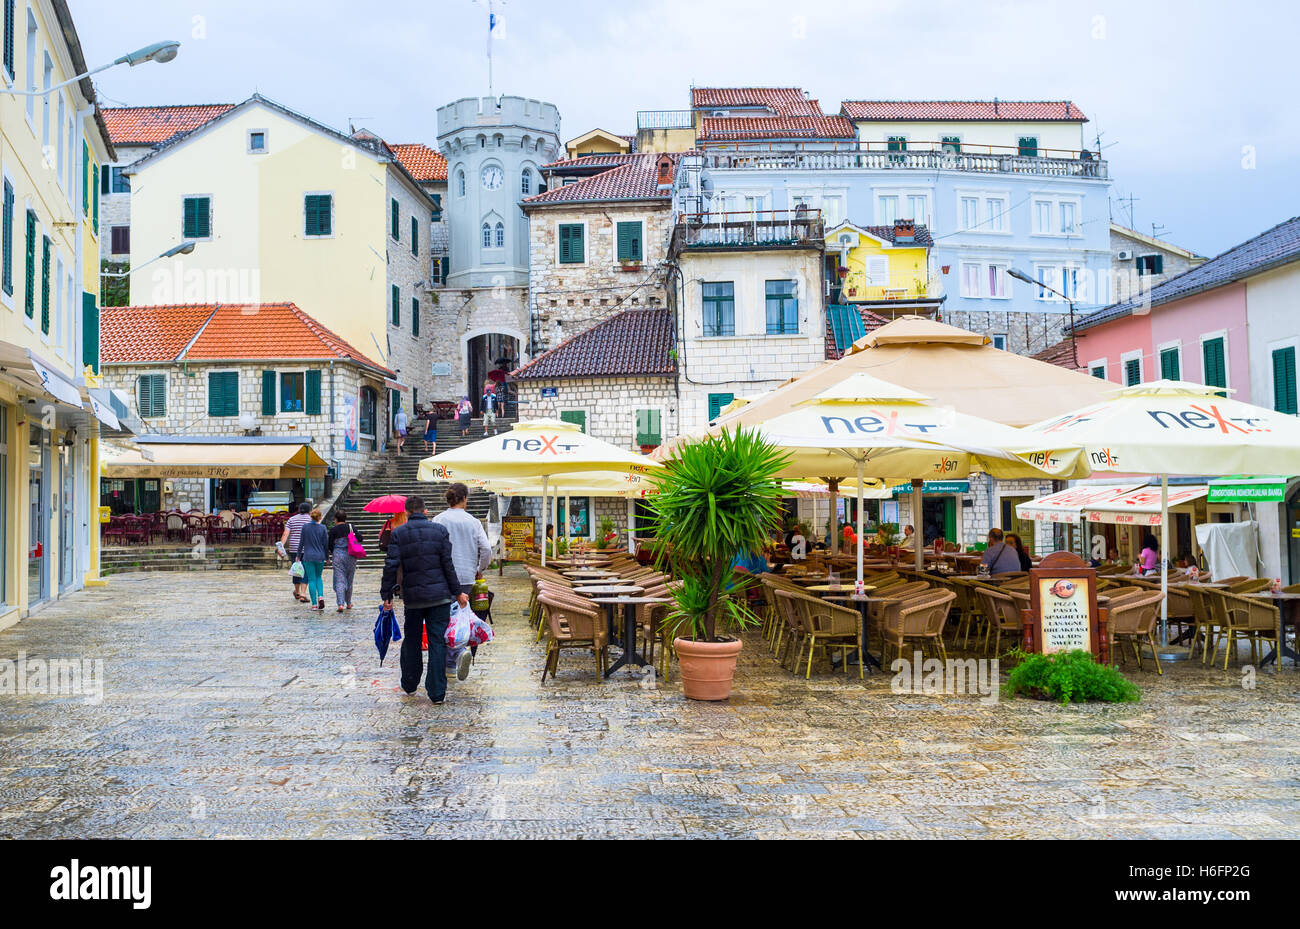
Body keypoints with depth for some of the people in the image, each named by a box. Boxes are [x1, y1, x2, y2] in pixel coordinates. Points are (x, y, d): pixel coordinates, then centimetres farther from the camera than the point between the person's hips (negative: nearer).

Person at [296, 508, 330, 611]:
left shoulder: (305, 527, -5)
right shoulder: (322, 528, -5)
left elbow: (301, 542, -1)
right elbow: (326, 544, 0)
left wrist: (298, 556, 9)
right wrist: (327, 557, 13)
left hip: (308, 557, -1)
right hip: (320, 557, 1)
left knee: (311, 580, 3)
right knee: (318, 577, 19)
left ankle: (314, 604, -1)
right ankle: (321, 596, -5)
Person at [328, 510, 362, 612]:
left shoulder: (333, 530, -2)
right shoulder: (351, 527, 4)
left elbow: (330, 545, -2)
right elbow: (359, 538, -4)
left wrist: (333, 554, 16)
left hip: (338, 555, -2)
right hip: (351, 555, 2)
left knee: (339, 581, -3)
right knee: (349, 580, 14)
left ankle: (341, 604, -17)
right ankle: (348, 603, 24)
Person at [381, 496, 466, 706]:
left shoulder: (398, 533, -1)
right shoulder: (440, 530, 0)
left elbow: (391, 566, -7)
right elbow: (448, 565, -2)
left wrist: (386, 595, 0)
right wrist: (457, 592, 4)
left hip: (412, 596, 1)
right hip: (439, 595, -1)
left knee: (411, 641, 17)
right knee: (437, 643, 2)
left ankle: (409, 685, 30)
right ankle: (437, 693, 0)